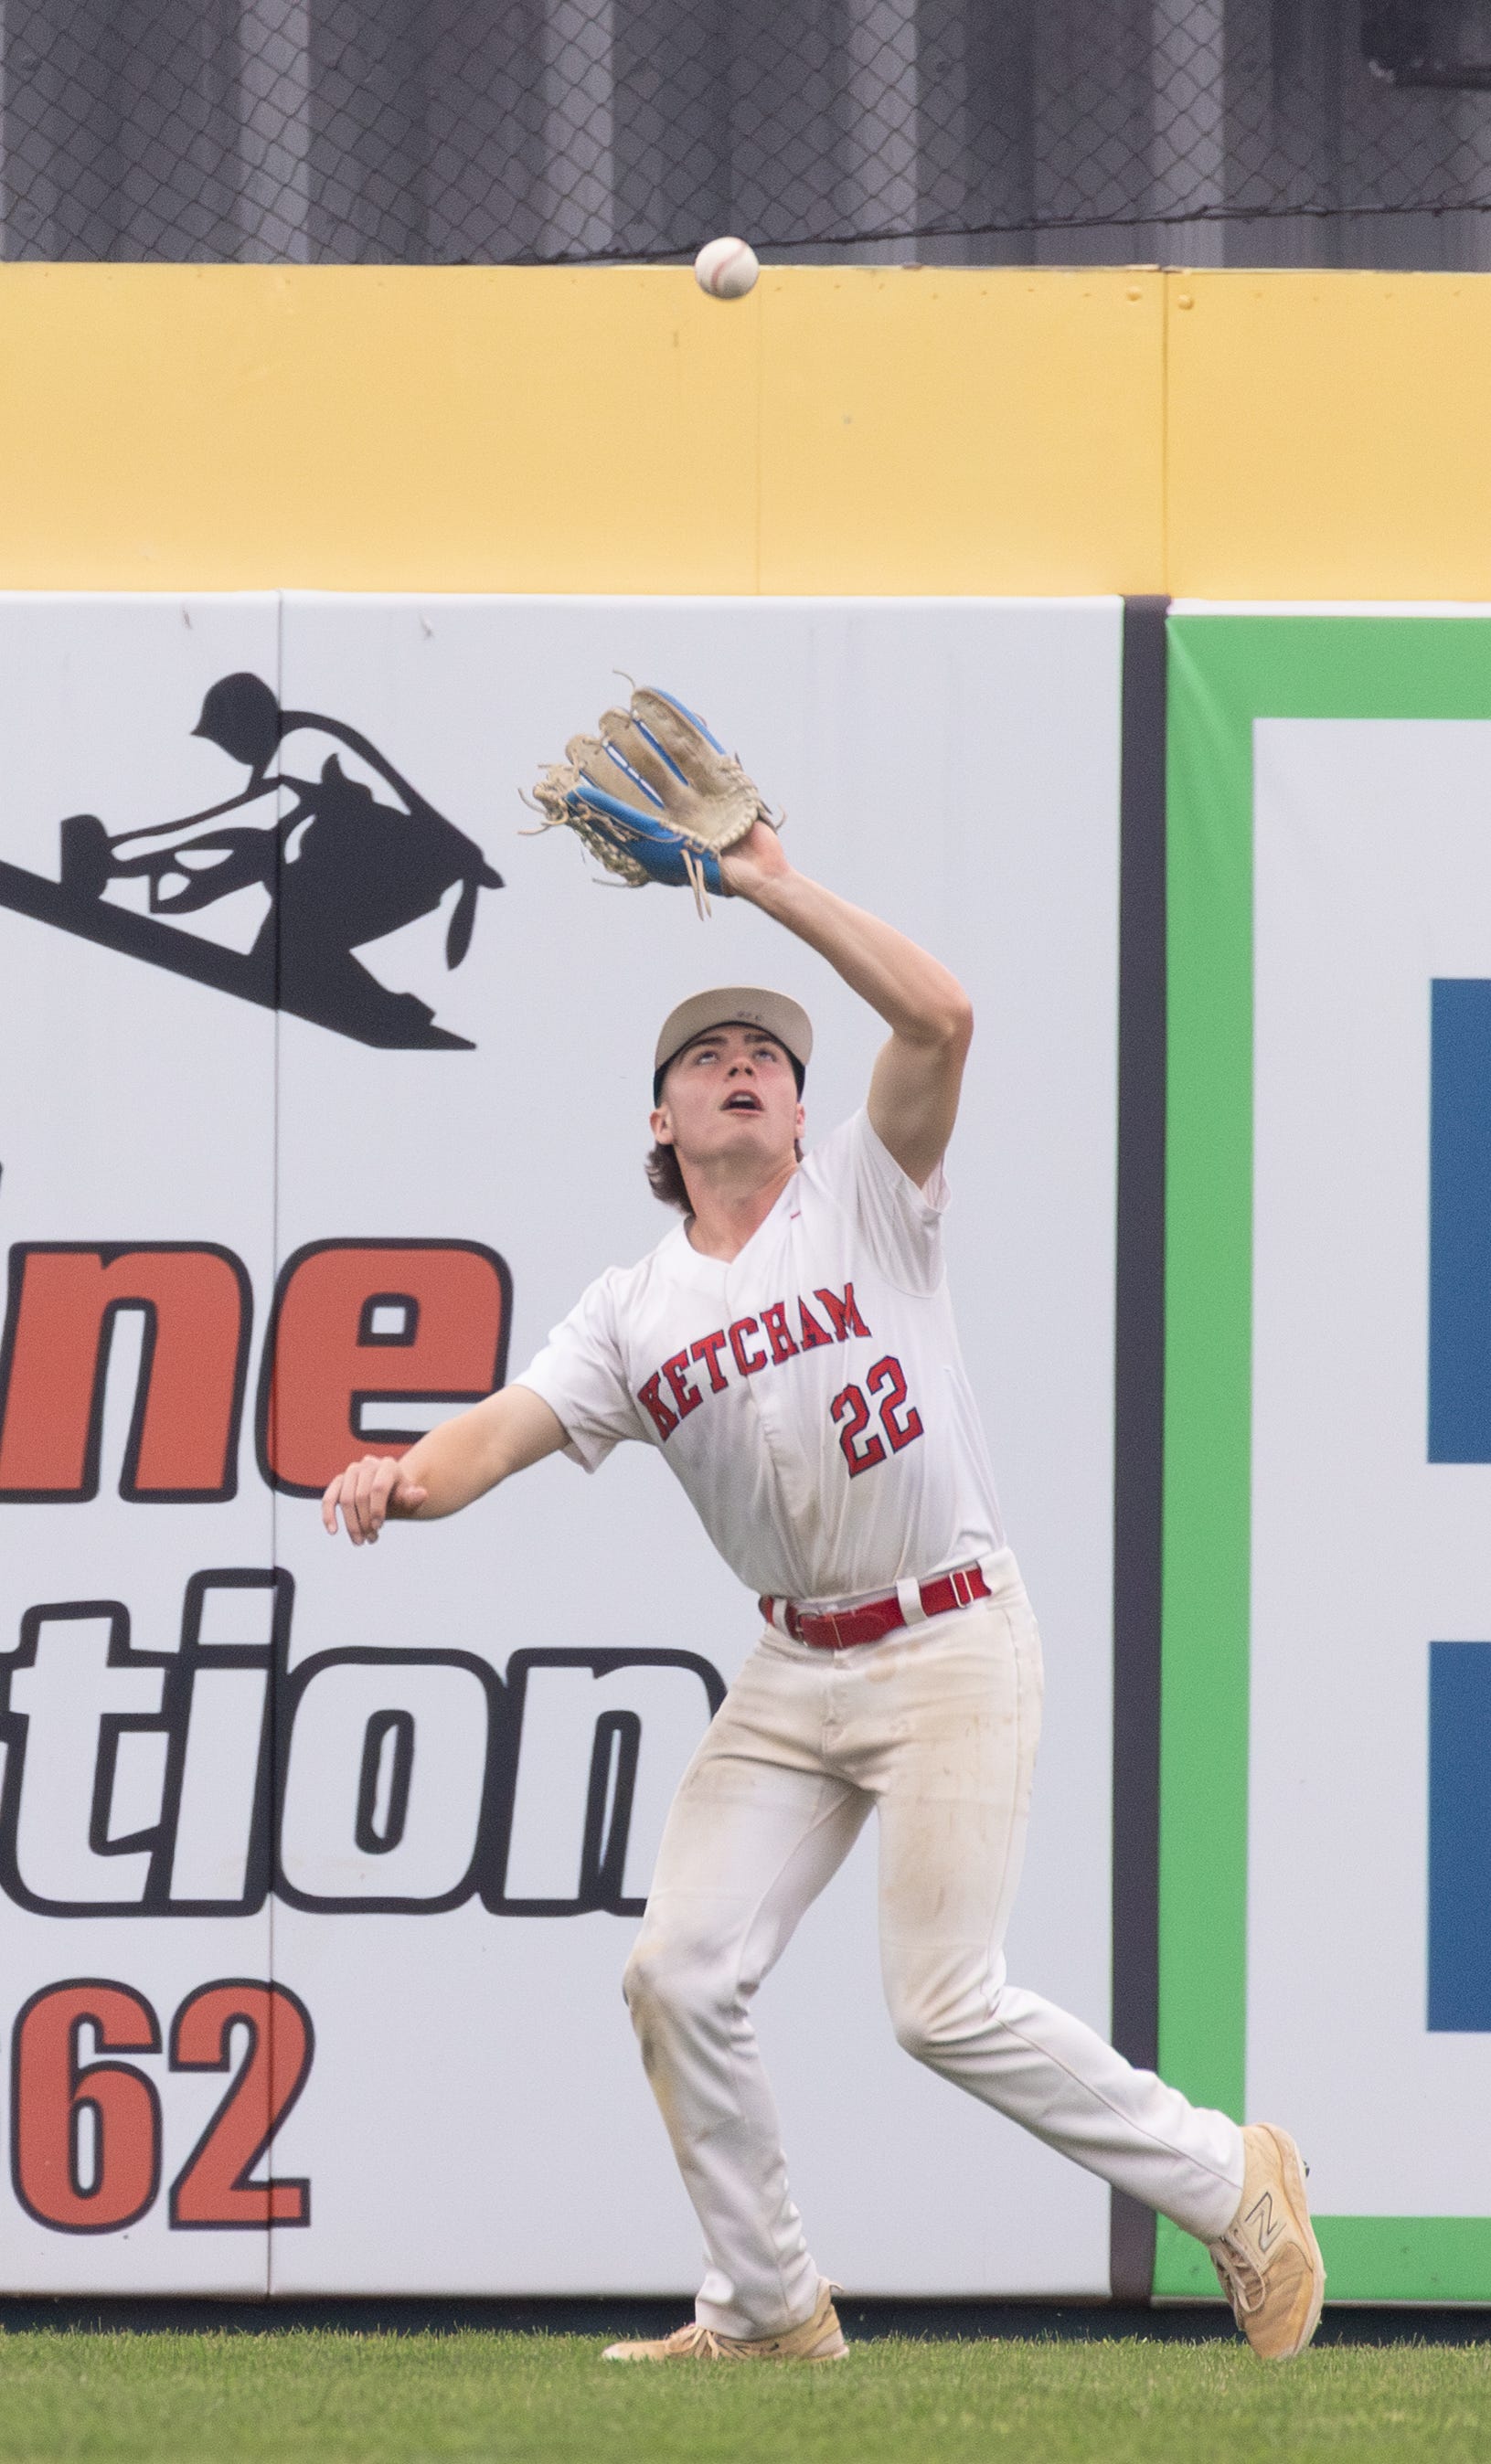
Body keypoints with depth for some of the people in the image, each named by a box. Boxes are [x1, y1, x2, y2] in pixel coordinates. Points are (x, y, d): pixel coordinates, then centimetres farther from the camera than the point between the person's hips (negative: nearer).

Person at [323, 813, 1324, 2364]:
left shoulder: (866, 1204, -2)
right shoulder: (633, 1312, 7)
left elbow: (939, 1020, -19)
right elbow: (510, 1428, -8)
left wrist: (778, 891, -16)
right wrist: (405, 1479, -30)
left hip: (949, 1648, -5)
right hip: (792, 1673, 6)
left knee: (944, 2004, -13)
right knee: (681, 1973, -4)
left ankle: (1231, 2187, 5)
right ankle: (766, 2312, 10)